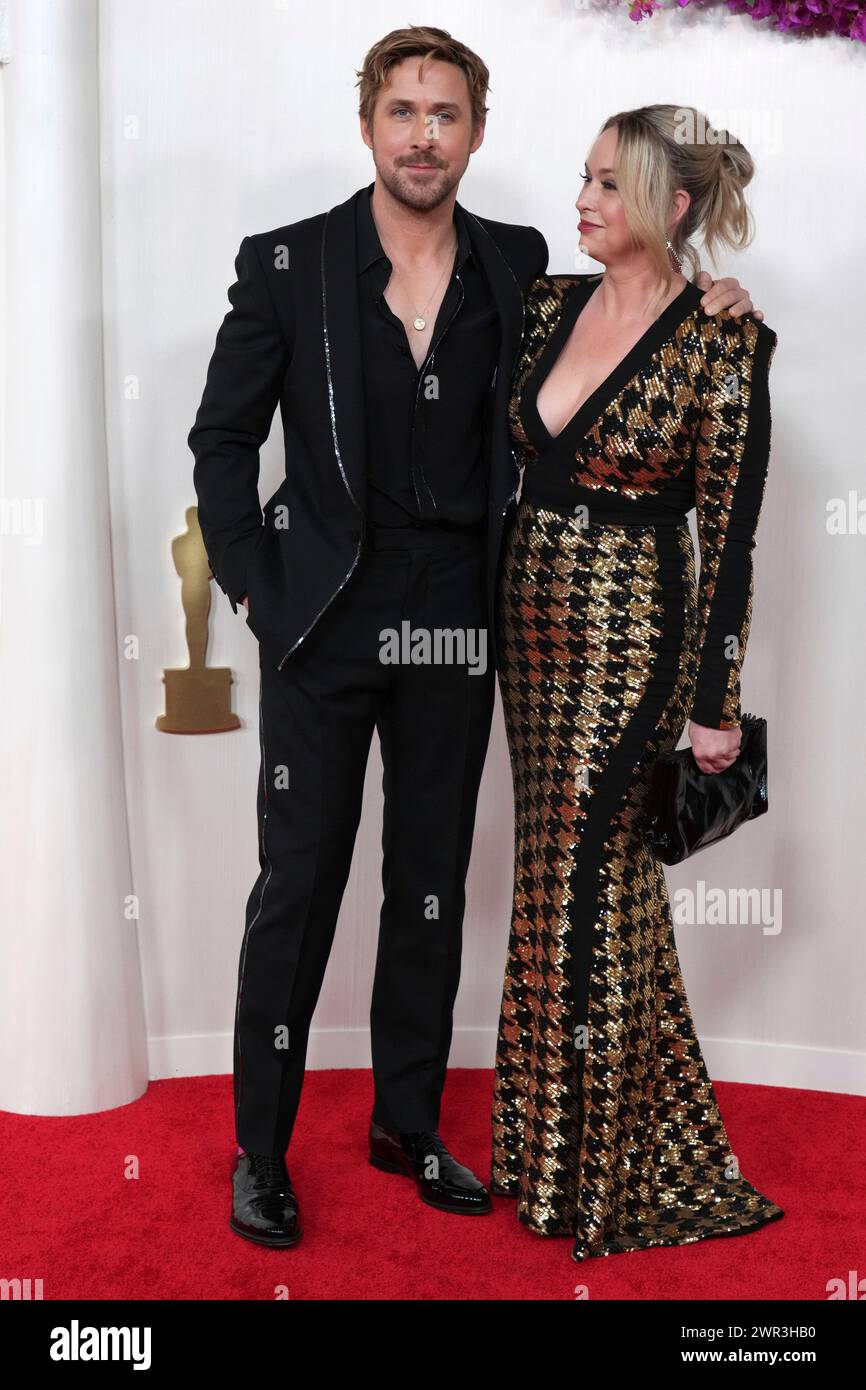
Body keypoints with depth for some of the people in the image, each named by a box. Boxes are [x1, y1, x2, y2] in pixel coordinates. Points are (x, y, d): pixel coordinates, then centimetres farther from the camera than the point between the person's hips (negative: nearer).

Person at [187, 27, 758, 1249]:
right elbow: (223, 438, 2)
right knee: (298, 883, 3)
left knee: (433, 885, 12)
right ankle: (260, 1147, 20)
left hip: (457, 625, 3)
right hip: (326, 620, -3)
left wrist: (695, 317, 0)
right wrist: (254, 591, -5)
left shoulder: (518, 265, 6)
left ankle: (409, 1123, 30)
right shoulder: (287, 263, -2)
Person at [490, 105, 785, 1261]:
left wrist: (716, 704, -11)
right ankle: (567, 1138, 34)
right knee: (594, 870, 16)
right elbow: (500, 451, 14)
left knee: (576, 885, 0)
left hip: (629, 636, -6)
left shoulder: (721, 343, -12)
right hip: (532, 618, 6)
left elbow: (729, 534, -12)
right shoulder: (550, 305, 7)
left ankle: (590, 1173, 21)